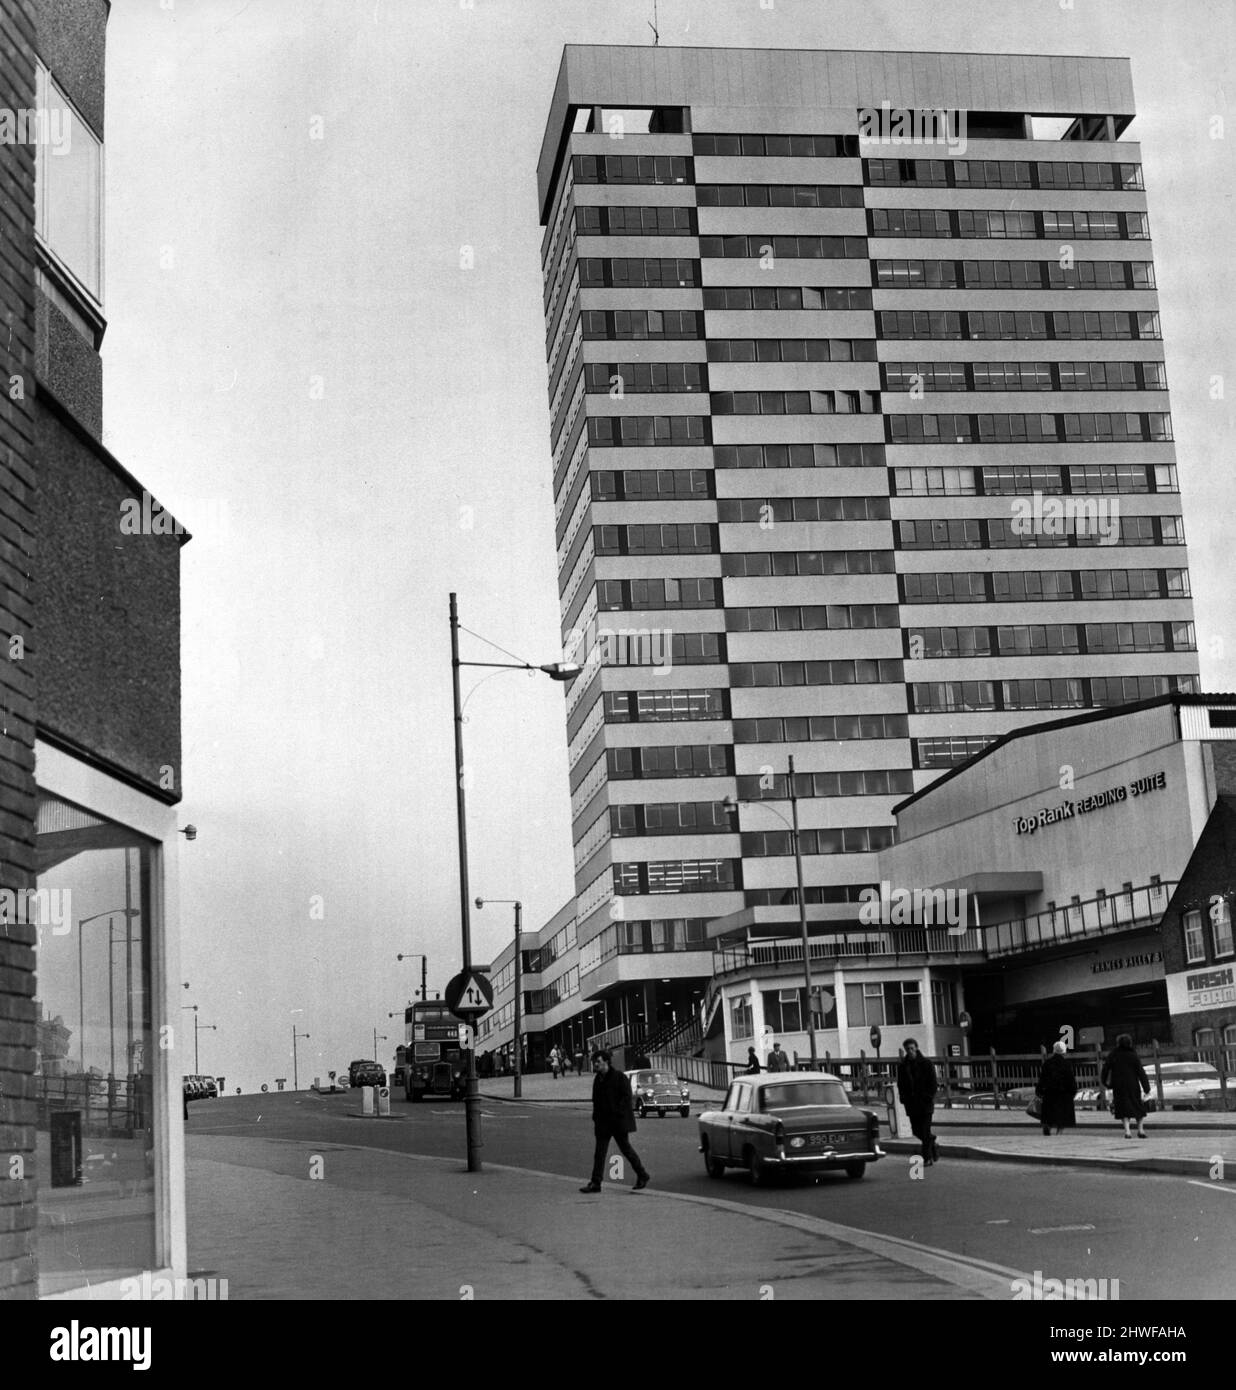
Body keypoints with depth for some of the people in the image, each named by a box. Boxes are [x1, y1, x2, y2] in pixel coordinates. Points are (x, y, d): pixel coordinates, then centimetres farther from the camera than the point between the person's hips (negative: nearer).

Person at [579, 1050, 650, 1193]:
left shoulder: (619, 1077, -10)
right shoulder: (598, 1079, 12)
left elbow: (626, 1097, -13)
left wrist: (618, 1113, -20)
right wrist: (596, 1119, 11)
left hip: (618, 1120, -6)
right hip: (603, 1121, 6)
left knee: (625, 1148, 2)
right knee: (599, 1152, 1)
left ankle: (642, 1176, 19)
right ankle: (596, 1183, 0)